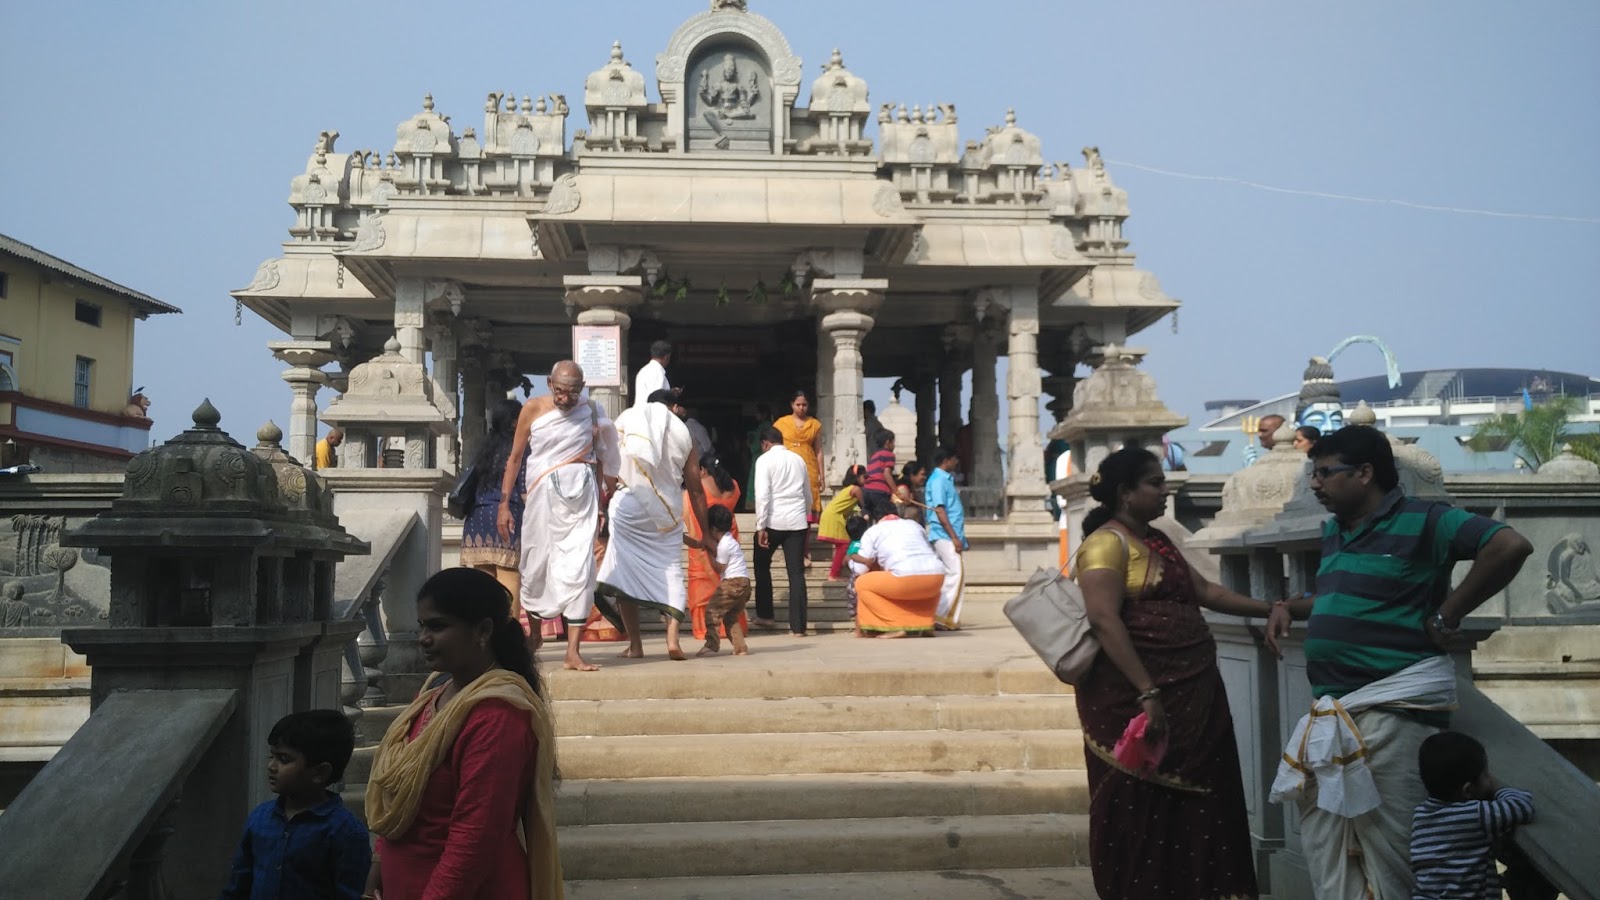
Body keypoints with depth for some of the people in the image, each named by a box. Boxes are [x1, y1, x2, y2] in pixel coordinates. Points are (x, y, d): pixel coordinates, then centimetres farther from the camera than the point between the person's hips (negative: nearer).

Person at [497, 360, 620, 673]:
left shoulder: (592, 411, 4)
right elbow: (515, 457, 6)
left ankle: (573, 652, -9)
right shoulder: (533, 409, 1)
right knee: (536, 565, 8)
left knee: (578, 568, -8)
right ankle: (534, 632, 34)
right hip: (542, 494, 0)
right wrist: (504, 504, 3)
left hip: (581, 494, 0)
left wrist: (600, 506, 13)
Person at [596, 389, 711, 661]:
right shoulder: (682, 431, 13)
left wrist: (604, 503, 12)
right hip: (667, 511, 1)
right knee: (671, 569, 9)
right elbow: (695, 489, 14)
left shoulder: (627, 418, 13)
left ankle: (635, 644, 8)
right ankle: (673, 637, -7)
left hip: (628, 505, -1)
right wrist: (705, 535, 20)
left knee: (626, 569, 7)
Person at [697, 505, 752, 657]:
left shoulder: (724, 545, -12)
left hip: (733, 583, -10)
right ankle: (741, 647, 10)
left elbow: (719, 568, -11)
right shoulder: (728, 540, 17)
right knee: (731, 616, 17)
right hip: (742, 583, 10)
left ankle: (711, 645, -12)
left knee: (712, 611, -8)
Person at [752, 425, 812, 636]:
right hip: (797, 521, 4)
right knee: (796, 573, 2)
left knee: (762, 566, 18)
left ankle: (765, 616, 21)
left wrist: (760, 527, -12)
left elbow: (762, 494, -13)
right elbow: (808, 495, 21)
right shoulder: (798, 459, 15)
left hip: (773, 520, -4)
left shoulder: (765, 459, -2)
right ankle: (798, 626, -1)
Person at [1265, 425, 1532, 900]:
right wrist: (1289, 606, 13)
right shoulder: (1333, 529, 15)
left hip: (1393, 705, -8)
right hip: (1334, 707, 9)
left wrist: (1446, 617, -16)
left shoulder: (1421, 520, -11)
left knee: (1384, 842, -1)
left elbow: (1511, 545, -21)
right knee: (1324, 838, 13)